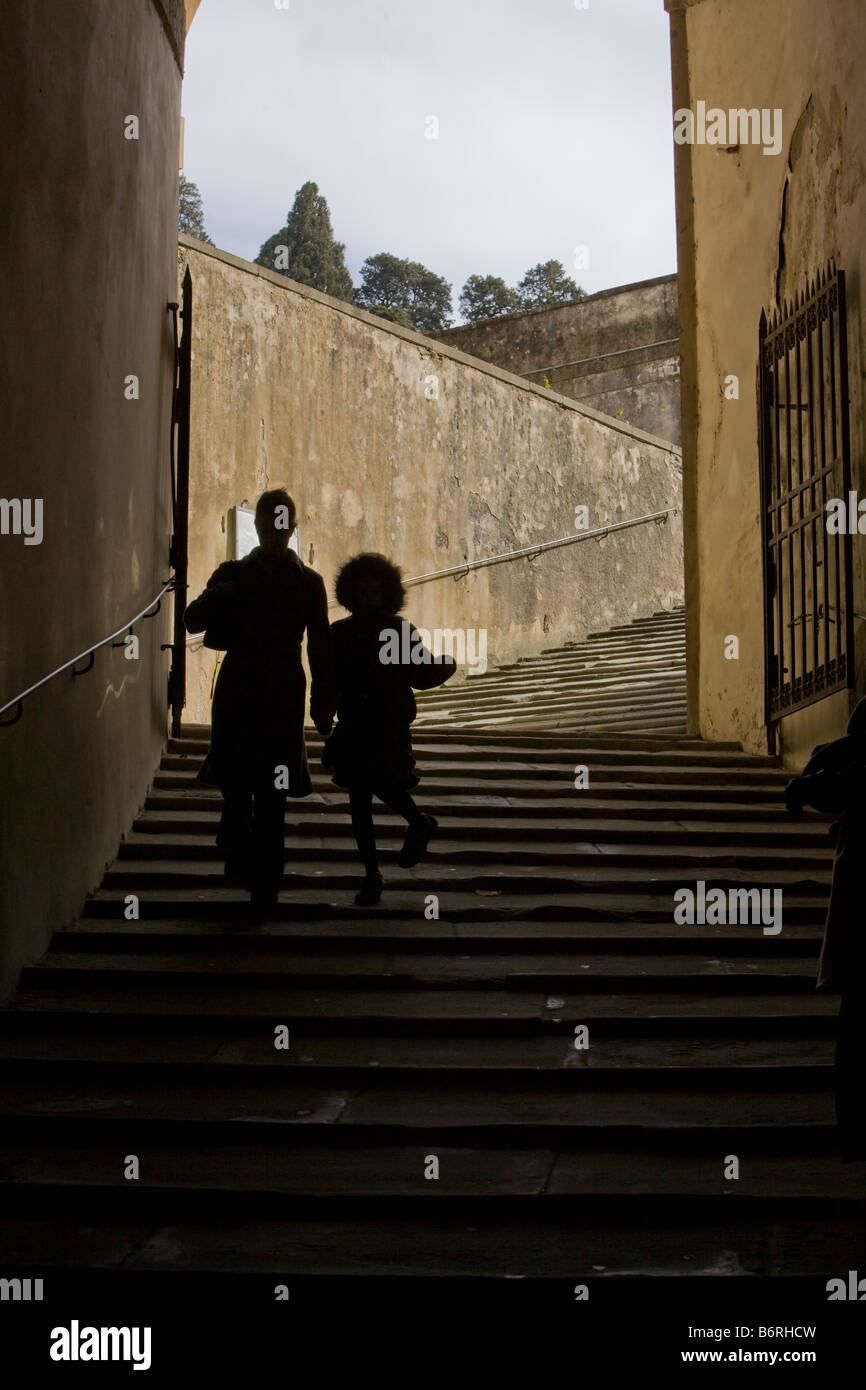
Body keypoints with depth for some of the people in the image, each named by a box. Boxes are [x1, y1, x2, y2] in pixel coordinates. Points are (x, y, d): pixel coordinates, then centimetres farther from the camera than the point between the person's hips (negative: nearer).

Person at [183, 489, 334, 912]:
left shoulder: (308, 583, 8)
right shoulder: (233, 575, 10)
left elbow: (320, 647, 9)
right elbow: (193, 622, 7)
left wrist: (323, 703, 4)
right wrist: (217, 596, -14)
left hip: (283, 699, -1)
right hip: (237, 694, 1)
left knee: (272, 797, -3)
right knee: (236, 786, -2)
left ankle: (264, 884, 4)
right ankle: (238, 855, 26)